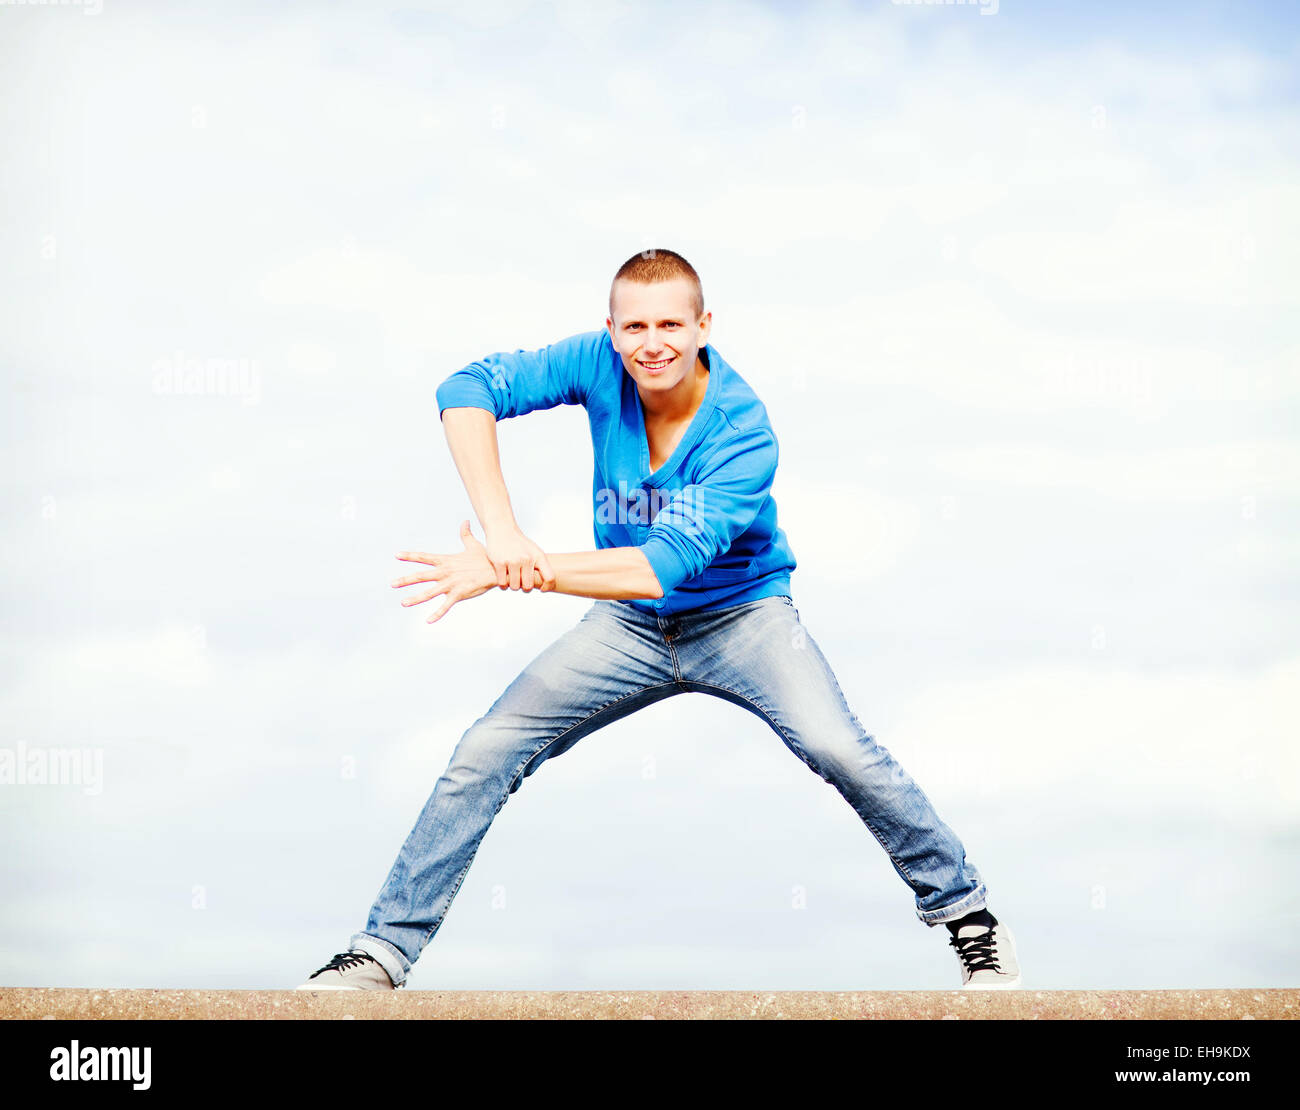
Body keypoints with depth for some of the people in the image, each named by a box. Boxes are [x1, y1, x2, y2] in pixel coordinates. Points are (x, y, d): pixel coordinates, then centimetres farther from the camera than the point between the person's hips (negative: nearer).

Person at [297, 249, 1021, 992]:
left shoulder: (742, 429, -26)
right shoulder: (600, 365, -16)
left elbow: (667, 564, -35)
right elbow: (469, 390, -26)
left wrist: (511, 570, -42)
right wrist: (501, 530, -40)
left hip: (741, 615, -3)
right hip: (630, 627, 4)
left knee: (841, 750, -25)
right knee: (483, 756, -7)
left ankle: (965, 913, -5)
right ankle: (385, 950, 3)